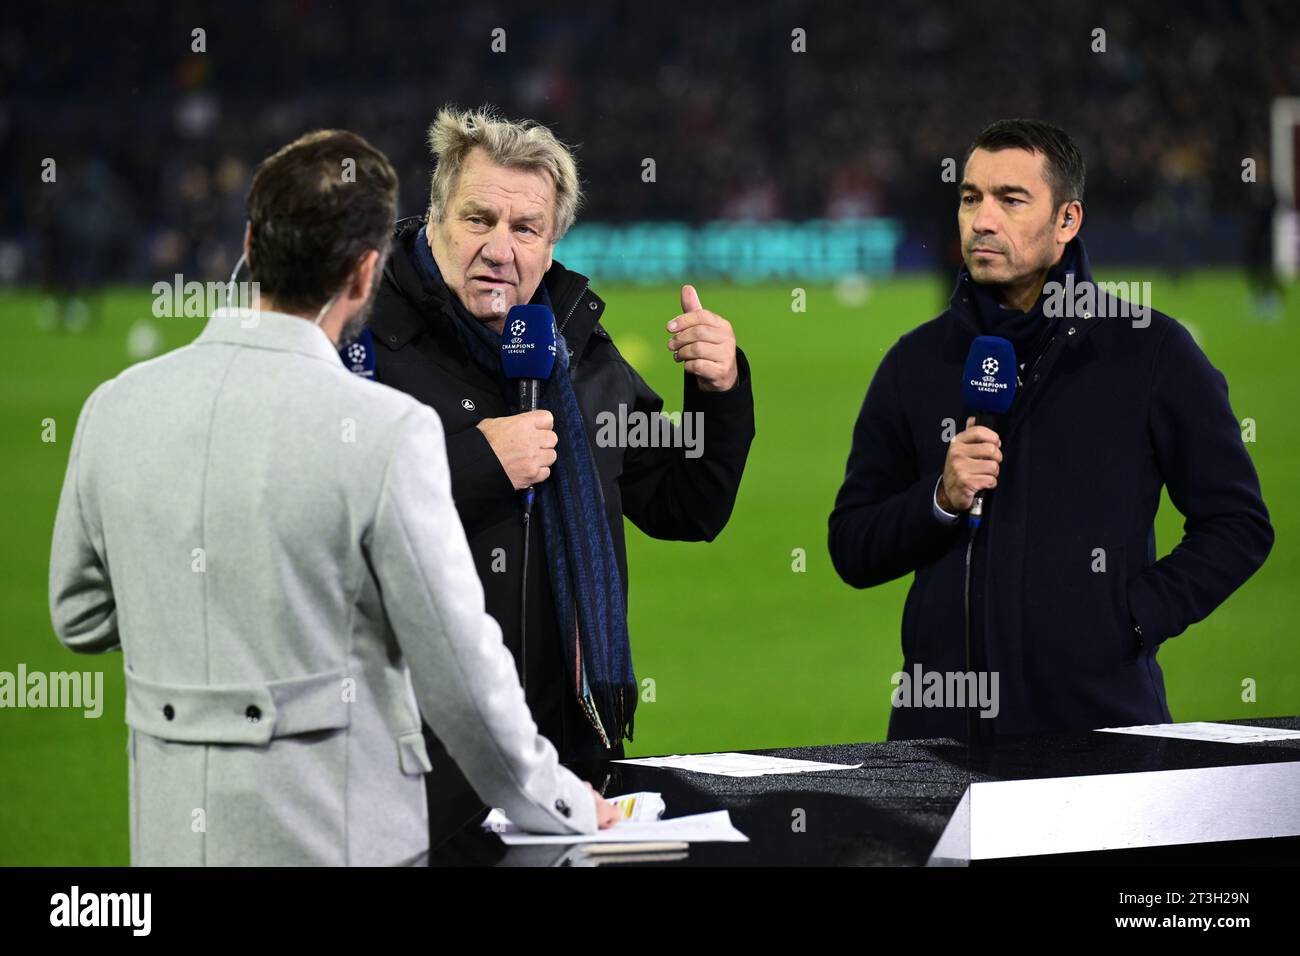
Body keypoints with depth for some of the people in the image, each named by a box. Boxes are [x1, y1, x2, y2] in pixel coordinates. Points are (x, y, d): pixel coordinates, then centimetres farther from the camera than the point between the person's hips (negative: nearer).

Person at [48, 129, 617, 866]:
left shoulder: (115, 409, 0)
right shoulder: (385, 432, -14)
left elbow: (79, 618, 13)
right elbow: (460, 669, -8)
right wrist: (562, 805, 6)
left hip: (173, 832, 5)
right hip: (333, 833, -5)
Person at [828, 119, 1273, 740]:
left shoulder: (1152, 351, 3)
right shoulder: (917, 363, 10)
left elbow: (1239, 525, 5)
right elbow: (850, 550, 11)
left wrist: (1139, 615, -7)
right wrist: (941, 500, -7)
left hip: (1100, 710, -2)